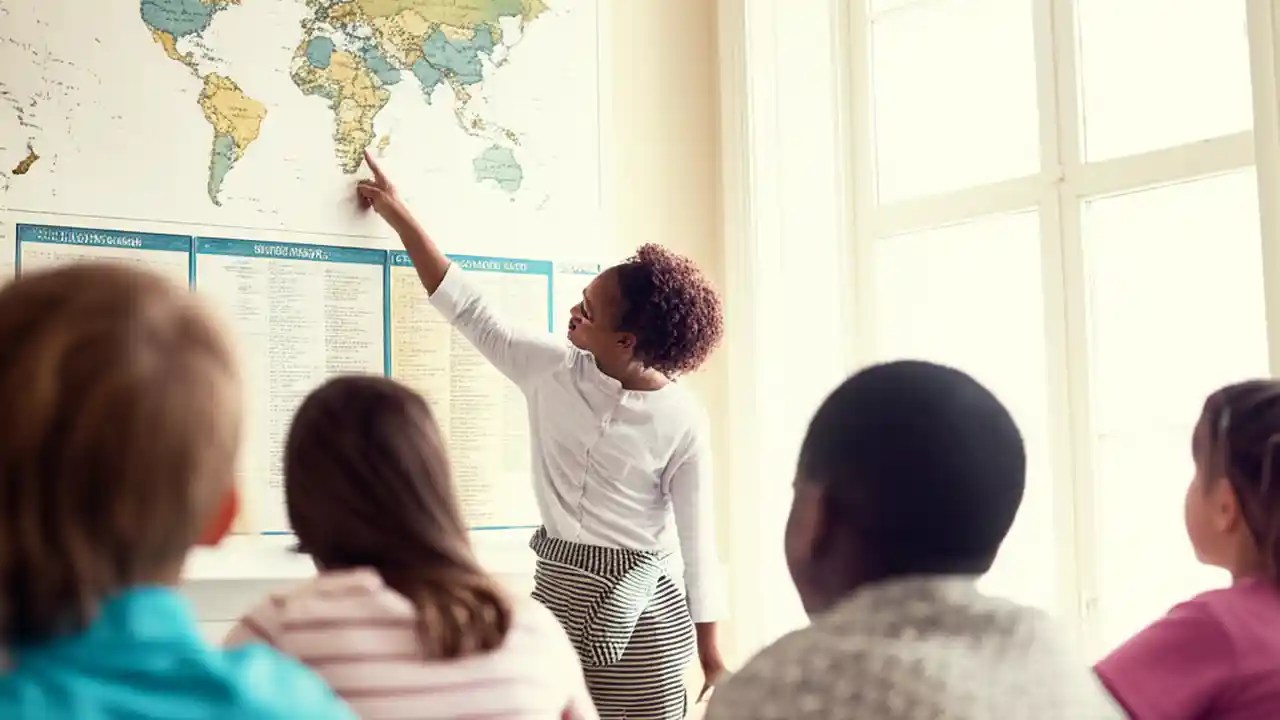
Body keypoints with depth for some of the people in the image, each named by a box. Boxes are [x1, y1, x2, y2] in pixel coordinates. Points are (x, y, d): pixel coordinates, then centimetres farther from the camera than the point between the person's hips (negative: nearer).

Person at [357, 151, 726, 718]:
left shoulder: (681, 420, -11)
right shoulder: (554, 371, -2)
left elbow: (697, 537, -6)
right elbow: (467, 309, 5)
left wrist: (709, 649, -4)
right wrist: (399, 217, 7)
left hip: (643, 606, -4)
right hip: (557, 586, 4)